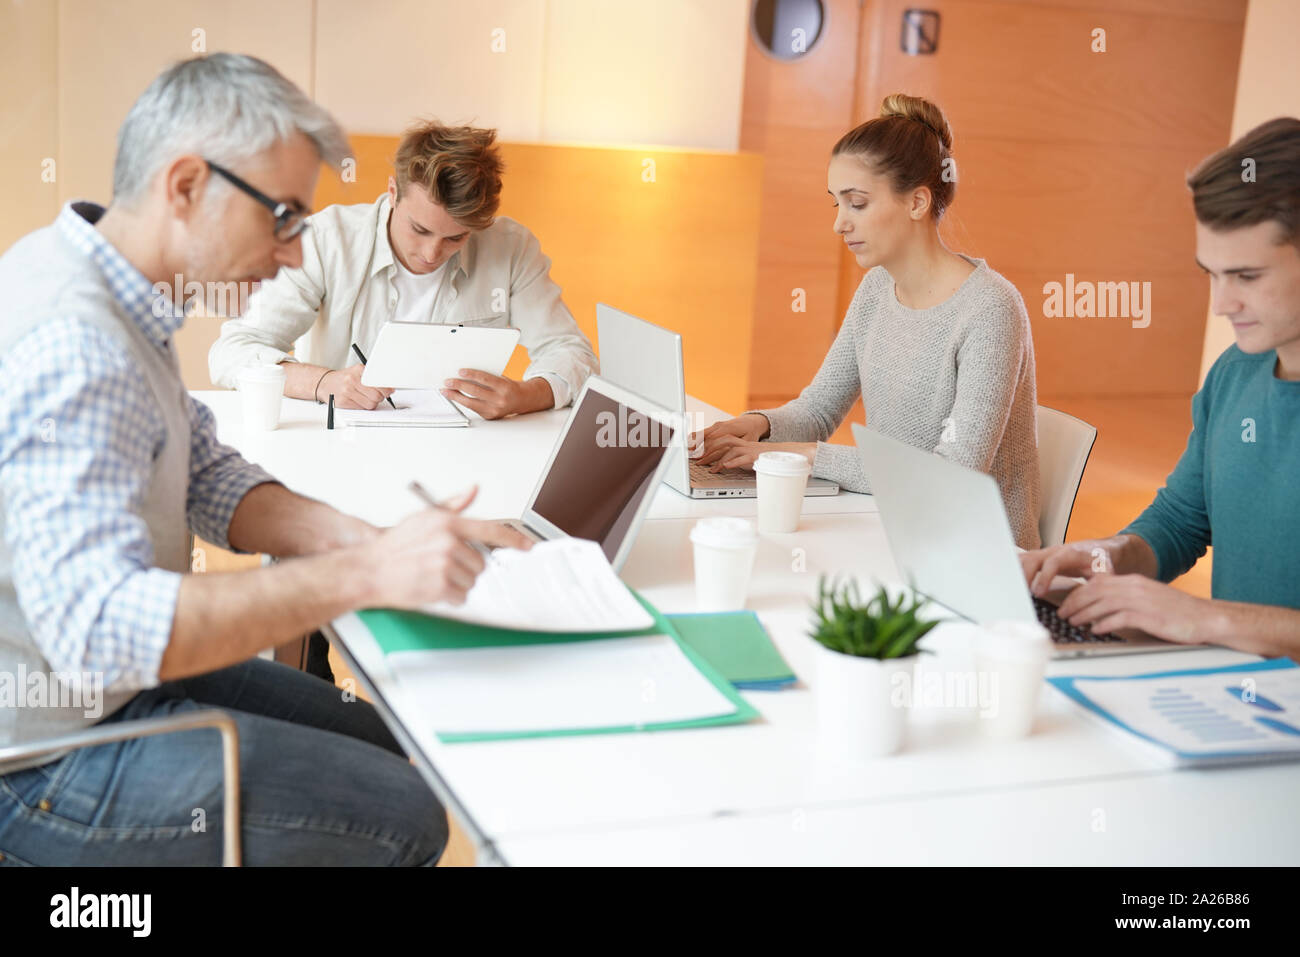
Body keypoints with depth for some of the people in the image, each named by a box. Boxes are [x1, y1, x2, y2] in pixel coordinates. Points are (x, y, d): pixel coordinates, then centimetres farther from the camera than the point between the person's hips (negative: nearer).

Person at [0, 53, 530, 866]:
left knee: (387, 746, 15)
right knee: (400, 817, -11)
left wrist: (366, 540, -10)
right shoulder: (69, 345, -30)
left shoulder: (120, 299, 3)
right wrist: (364, 576, -37)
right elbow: (99, 626, -38)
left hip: (123, 674, 10)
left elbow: (209, 480, 7)